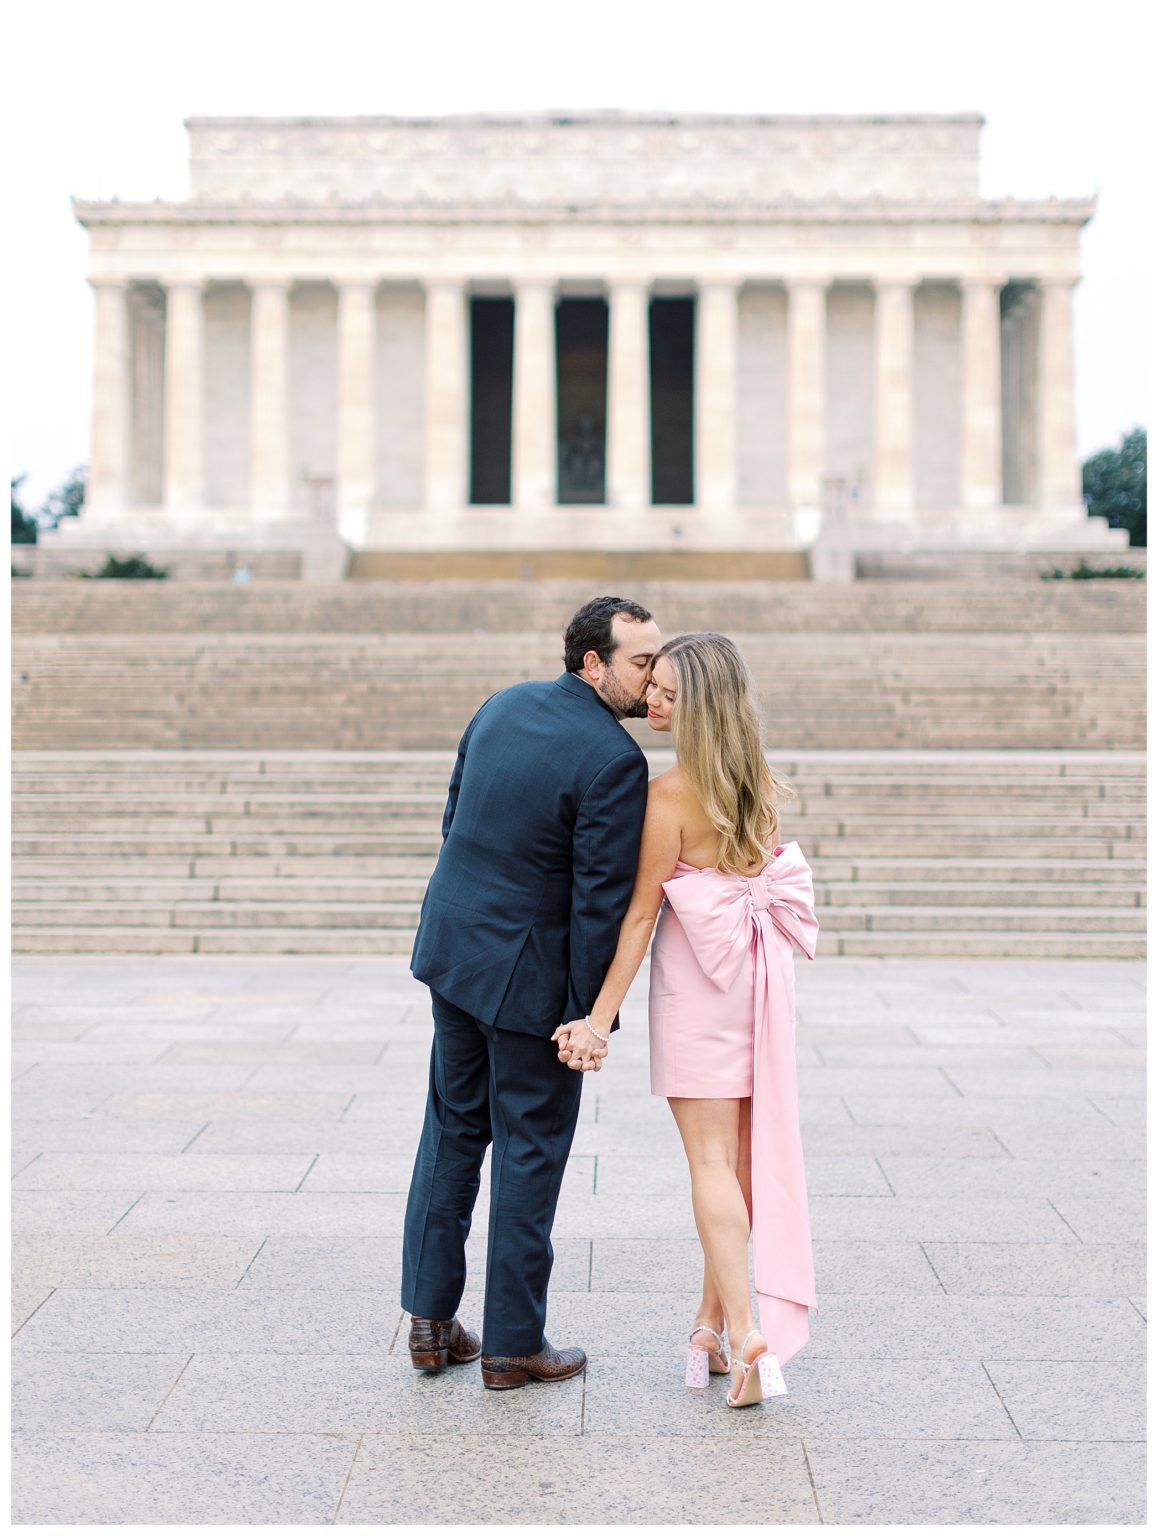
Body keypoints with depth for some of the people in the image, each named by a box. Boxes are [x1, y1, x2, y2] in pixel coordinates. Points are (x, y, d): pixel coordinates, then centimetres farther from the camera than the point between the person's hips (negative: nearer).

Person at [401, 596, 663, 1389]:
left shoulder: (503, 705, 3)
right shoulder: (615, 760, -20)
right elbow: (602, 899, -19)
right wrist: (594, 1017, -13)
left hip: (454, 944, 8)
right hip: (530, 973, -7)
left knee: (453, 1129, 17)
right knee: (530, 1151, 5)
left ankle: (431, 1321, 25)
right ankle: (513, 1344, 15)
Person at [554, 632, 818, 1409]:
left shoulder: (672, 793, -18)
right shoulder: (760, 779, 2)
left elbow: (641, 914, -16)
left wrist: (600, 1019, -12)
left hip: (700, 977, -6)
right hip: (763, 967, 7)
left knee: (711, 1158, -3)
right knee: (745, 1153, 11)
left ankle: (745, 1331, -10)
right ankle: (713, 1323, 20)